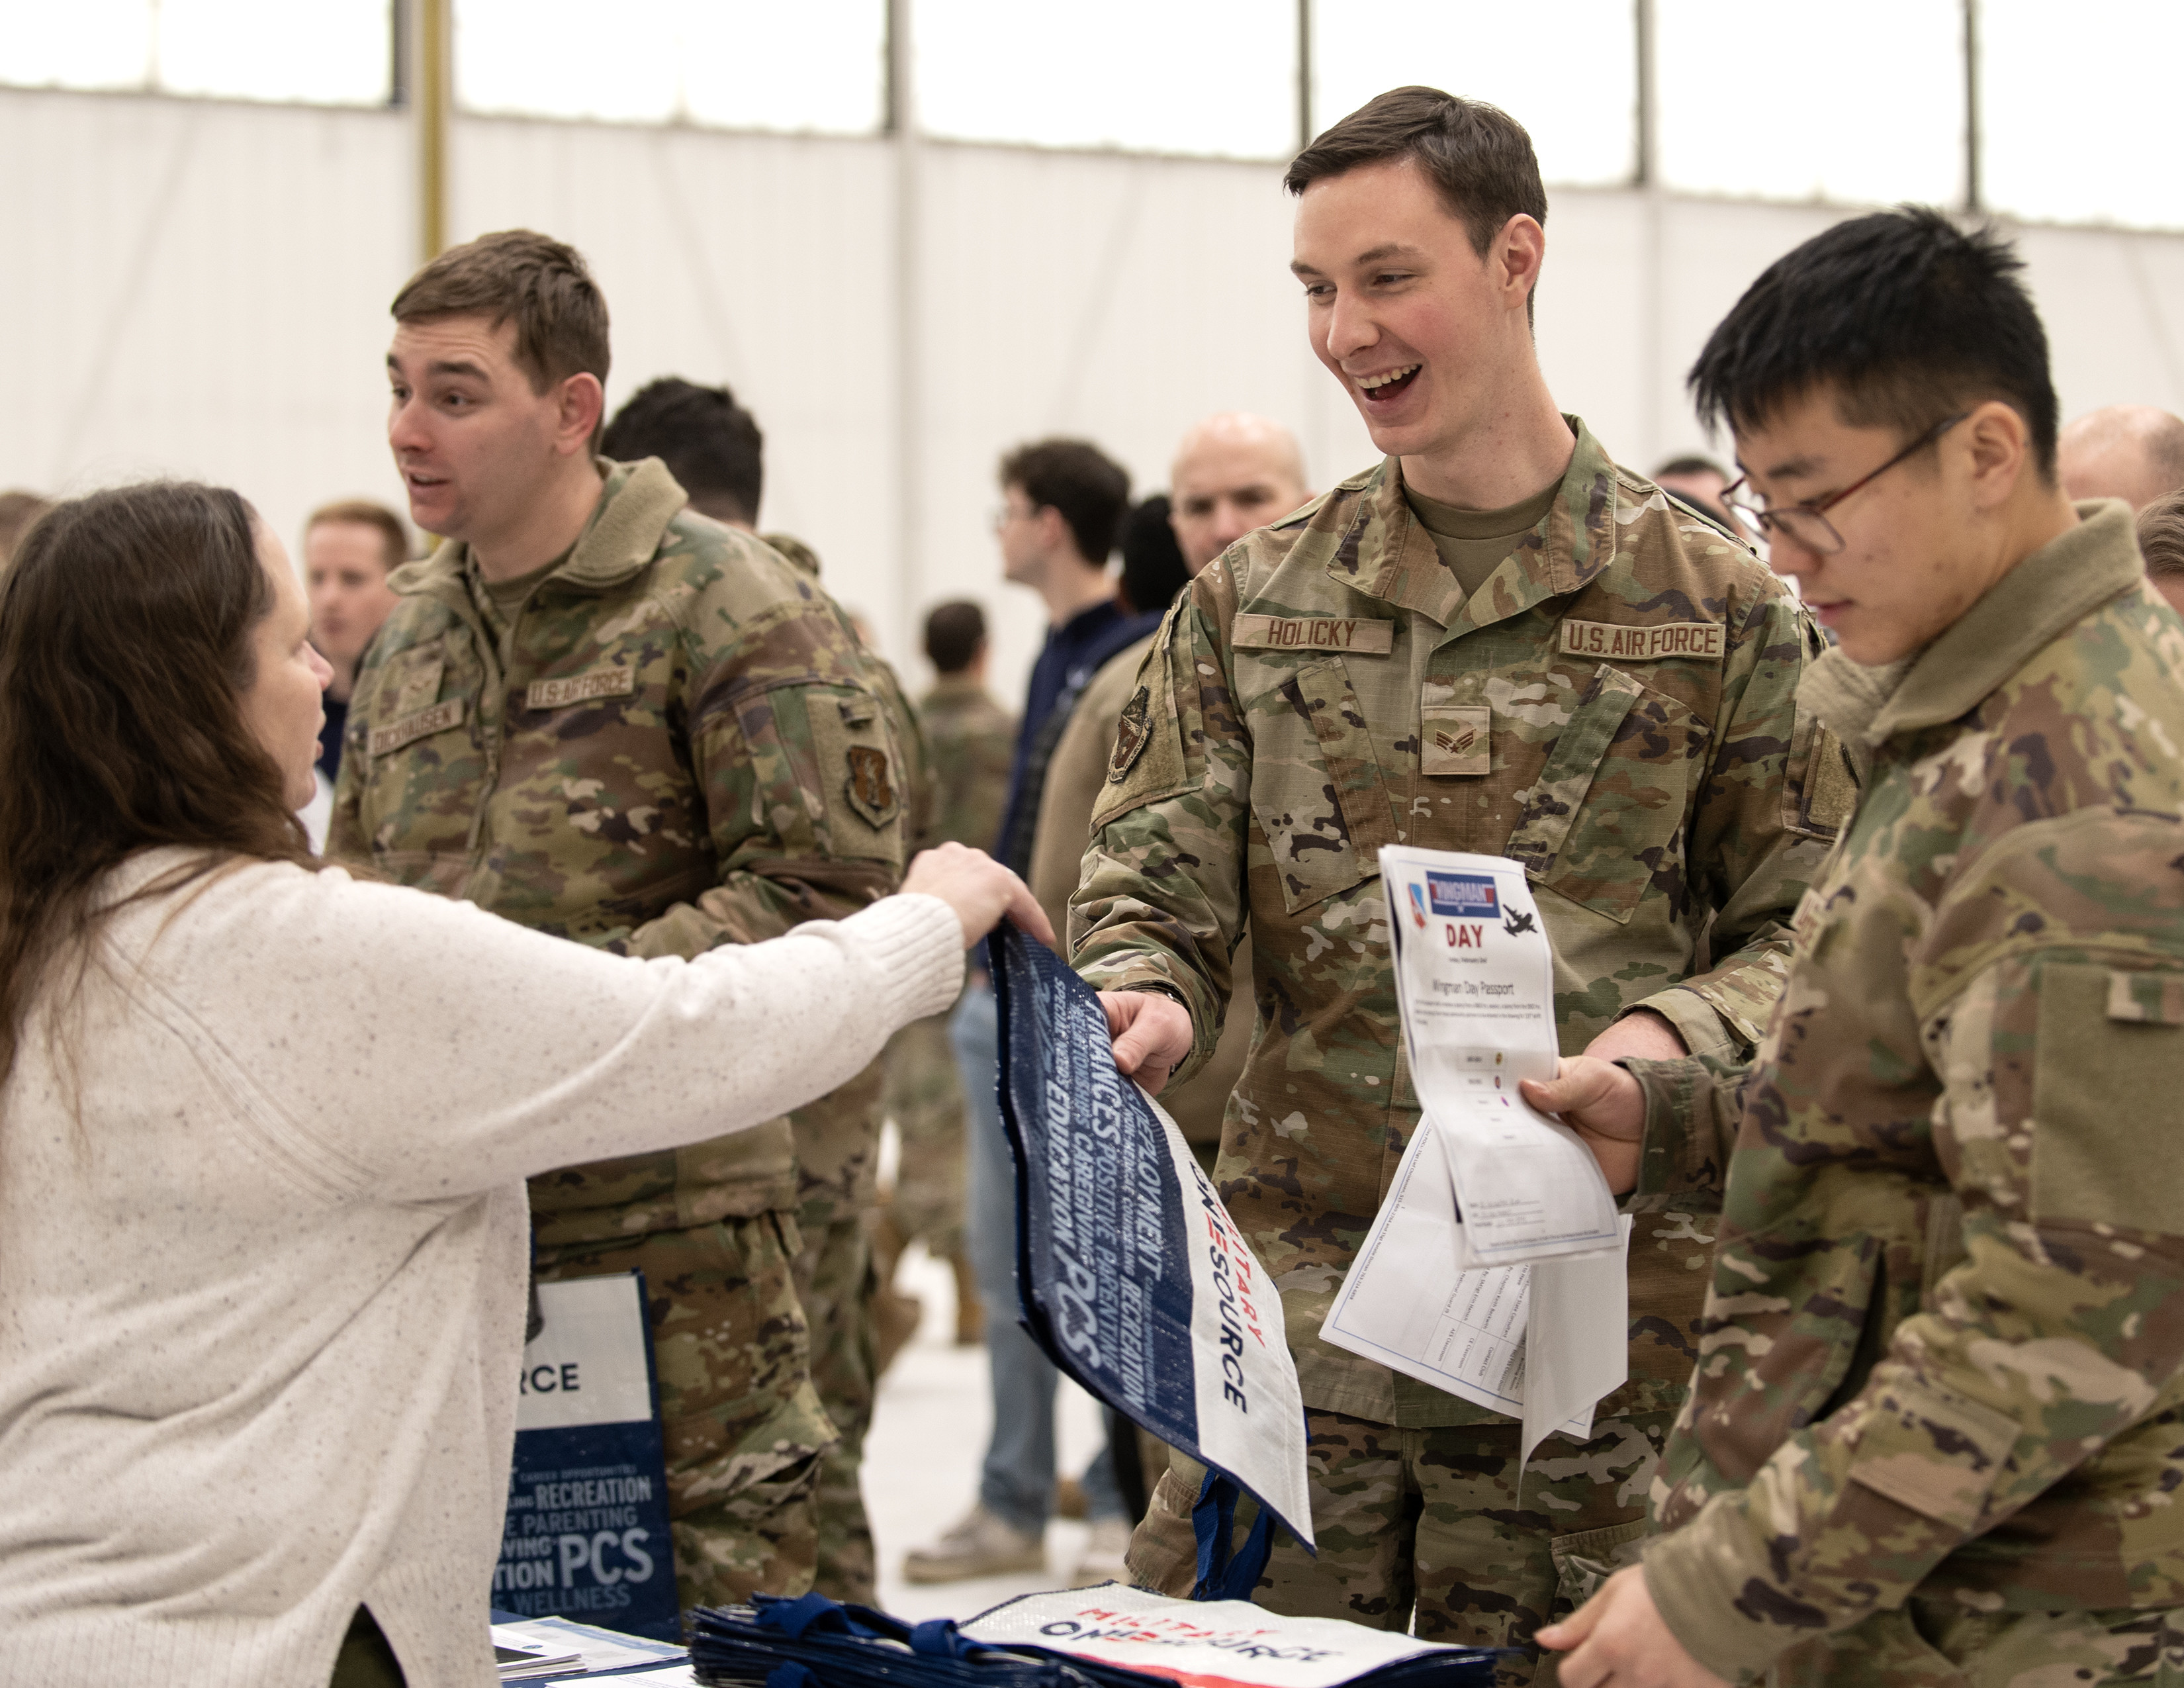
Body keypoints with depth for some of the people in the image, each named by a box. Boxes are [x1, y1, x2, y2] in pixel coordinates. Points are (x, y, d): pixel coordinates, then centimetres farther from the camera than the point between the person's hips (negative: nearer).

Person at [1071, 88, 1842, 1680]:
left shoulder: (1715, 604, 2)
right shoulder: (1252, 603, 10)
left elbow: (1807, 929, 3)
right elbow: (1153, 879, 8)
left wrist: (1670, 1042, -16)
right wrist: (1143, 997, -15)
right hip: (1296, 1290, 2)